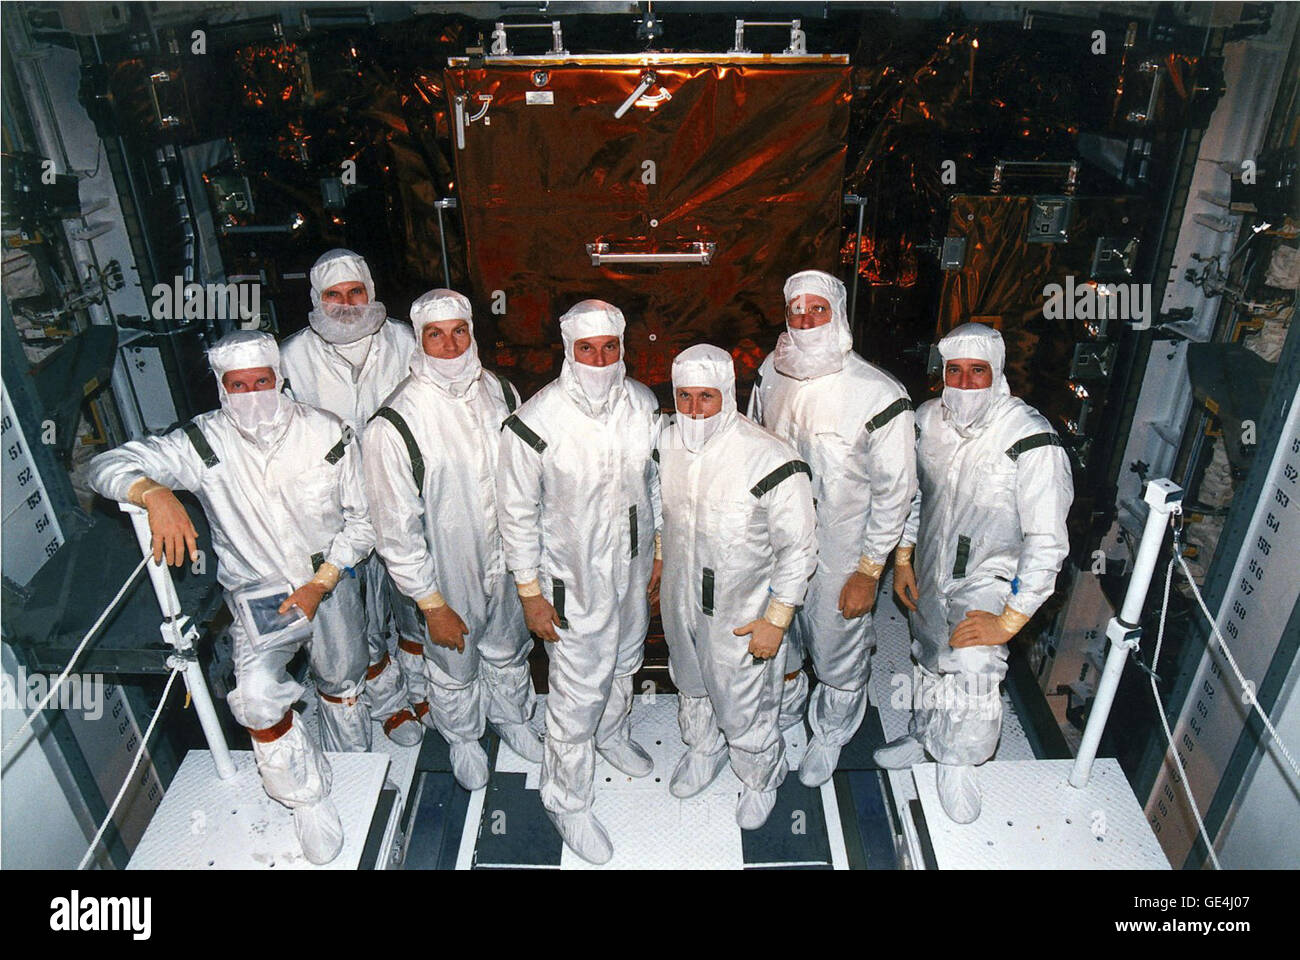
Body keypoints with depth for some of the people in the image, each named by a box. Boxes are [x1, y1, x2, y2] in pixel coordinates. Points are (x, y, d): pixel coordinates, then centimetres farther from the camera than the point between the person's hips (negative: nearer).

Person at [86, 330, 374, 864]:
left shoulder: (327, 433, -15)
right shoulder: (203, 443, -16)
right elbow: (108, 465, -18)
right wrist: (155, 494, -41)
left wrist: (318, 585, -18)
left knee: (342, 683, 20)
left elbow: (361, 519, -8)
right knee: (257, 695, -25)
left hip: (330, 583, 1)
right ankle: (309, 801, 2)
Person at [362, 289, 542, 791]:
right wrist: (432, 605, -15)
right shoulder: (393, 425, -25)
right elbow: (397, 530, -19)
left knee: (509, 650, 28)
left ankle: (511, 716, 57)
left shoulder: (499, 392, -9)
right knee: (455, 669, 21)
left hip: (507, 561, 4)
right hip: (448, 575, -4)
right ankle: (463, 737, 52)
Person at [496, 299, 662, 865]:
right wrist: (530, 594, -11)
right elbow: (517, 514, -14)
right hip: (574, 582, -5)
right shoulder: (534, 424, -24)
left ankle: (612, 733, 58)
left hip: (634, 567, 6)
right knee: (578, 693, 6)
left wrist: (660, 553, 11)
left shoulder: (643, 404, -8)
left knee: (624, 661, 27)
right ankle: (566, 801, 29)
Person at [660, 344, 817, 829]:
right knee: (691, 684, 28)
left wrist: (776, 620, -18)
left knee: (744, 707, 13)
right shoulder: (667, 443, -11)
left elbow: (799, 549, -19)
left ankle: (761, 777, 45)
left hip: (741, 615, -5)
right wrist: (658, 564, 17)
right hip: (680, 601, 5)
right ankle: (703, 749, 59)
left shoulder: (770, 460, -28)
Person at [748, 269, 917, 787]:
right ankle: (782, 709, 57)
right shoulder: (771, 373, -7)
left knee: (839, 656, 17)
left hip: (839, 559, -4)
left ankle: (829, 735, 48)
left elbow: (894, 493, -14)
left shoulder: (880, 396, -22)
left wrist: (868, 572, -12)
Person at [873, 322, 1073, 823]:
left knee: (974, 666, -23)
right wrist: (902, 560, 8)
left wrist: (1008, 621, -24)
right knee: (932, 659, 22)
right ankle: (925, 734, 49)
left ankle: (958, 762, 5)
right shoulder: (928, 419, -9)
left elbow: (1047, 542, -24)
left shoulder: (1032, 440, -26)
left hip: (990, 576, -5)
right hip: (930, 569, 5)